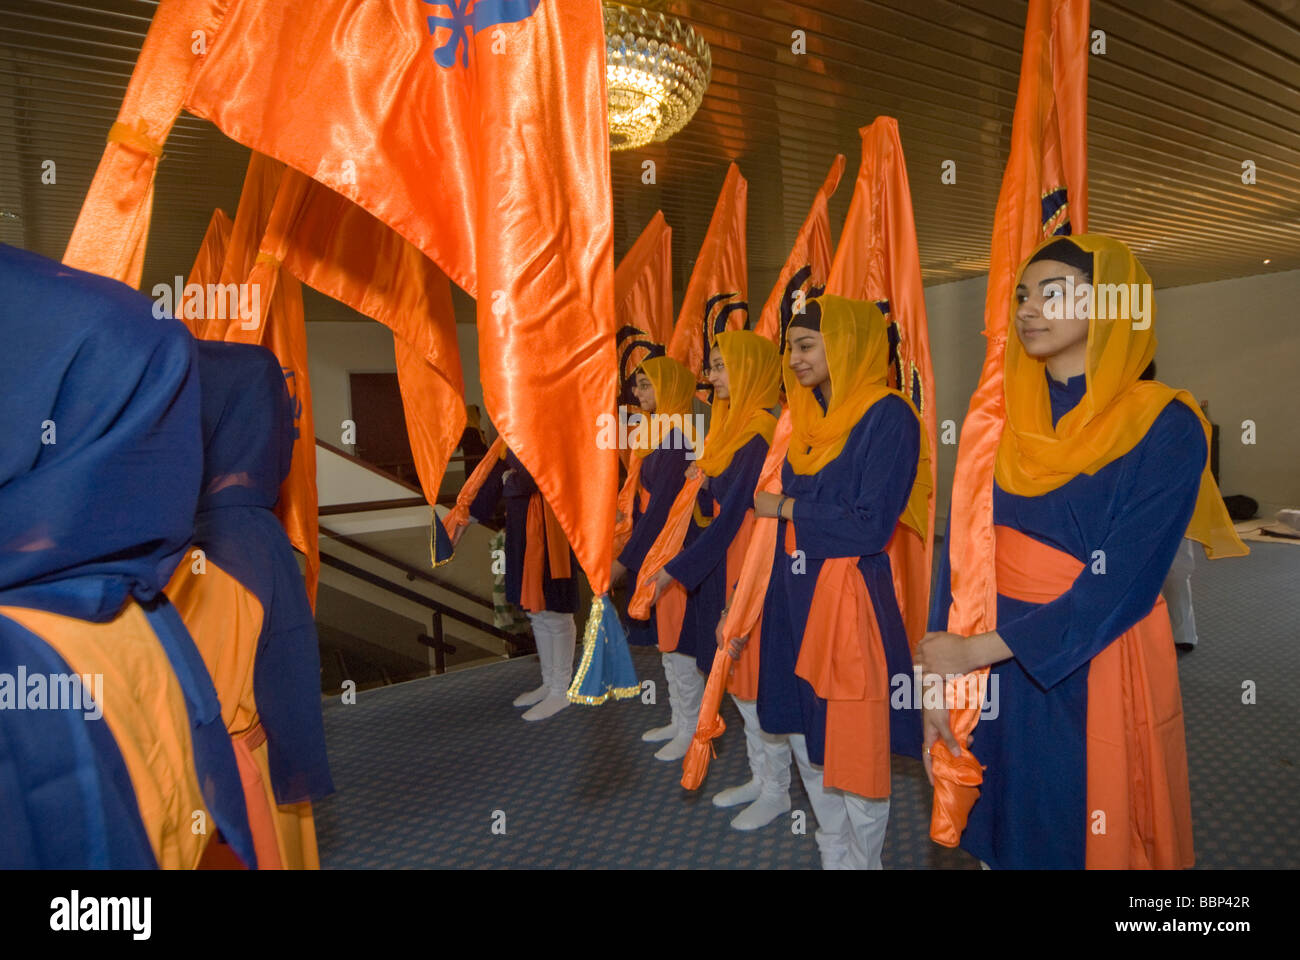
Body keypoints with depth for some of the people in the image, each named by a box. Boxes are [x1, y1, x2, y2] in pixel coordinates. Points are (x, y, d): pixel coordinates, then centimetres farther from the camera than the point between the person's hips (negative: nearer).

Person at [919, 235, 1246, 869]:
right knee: (1004, 838, 17)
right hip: (995, 675, 4)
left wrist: (979, 649, -19)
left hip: (1099, 670, -3)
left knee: (1090, 839, 13)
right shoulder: (1000, 421, 2)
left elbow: (1123, 583, -18)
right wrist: (939, 675, -9)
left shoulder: (1164, 425, -10)